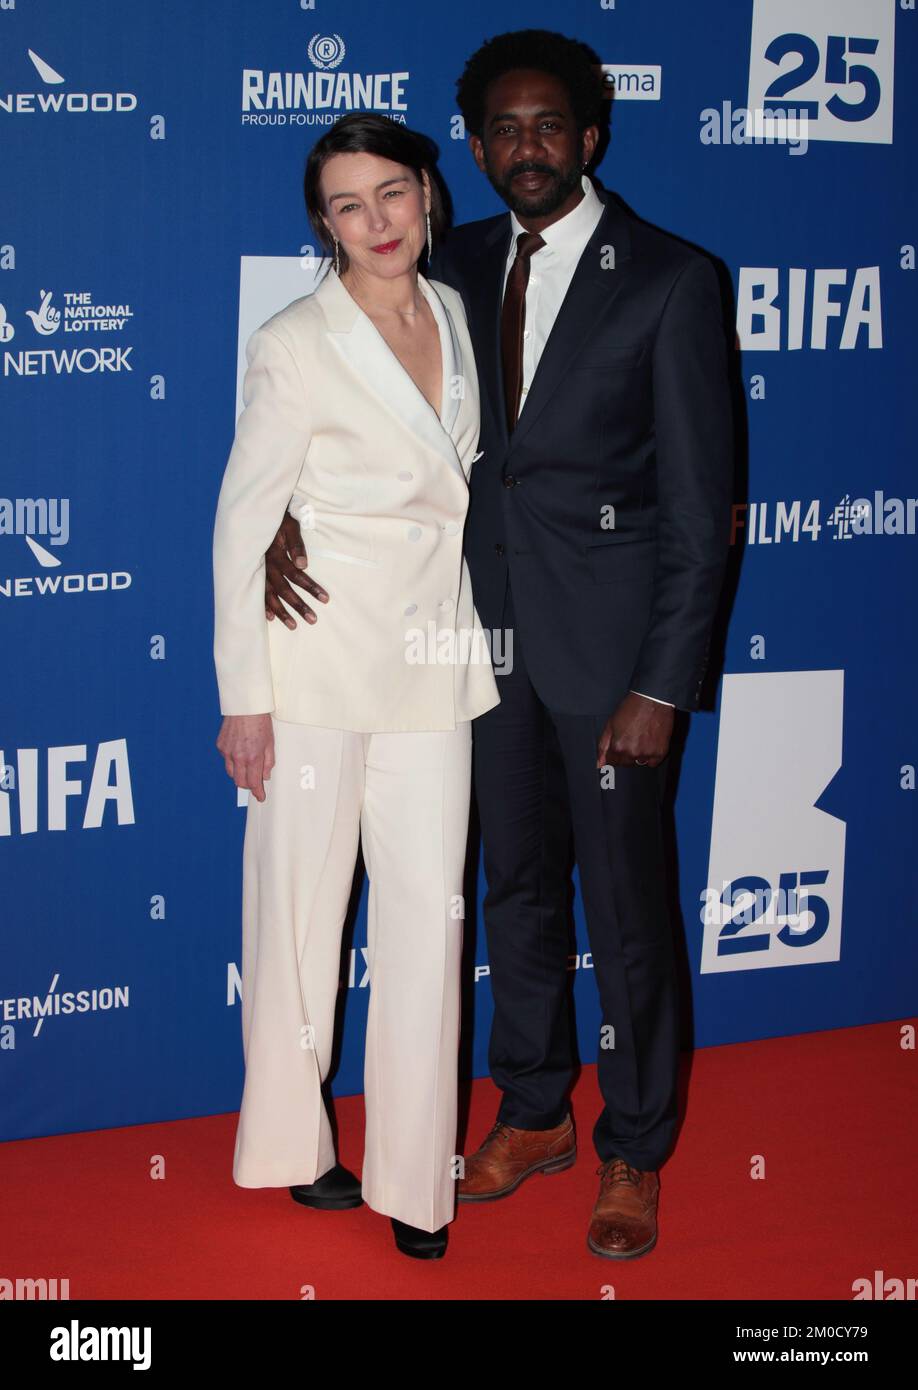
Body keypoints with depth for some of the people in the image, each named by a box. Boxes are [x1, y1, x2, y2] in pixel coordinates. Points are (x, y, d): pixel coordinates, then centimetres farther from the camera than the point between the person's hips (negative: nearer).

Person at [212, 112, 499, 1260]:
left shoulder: (457, 315, 7)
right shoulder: (296, 345, -10)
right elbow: (242, 523, -8)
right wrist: (242, 695, -10)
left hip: (435, 661, 5)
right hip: (322, 658, -5)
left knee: (429, 914, 5)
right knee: (301, 906, 5)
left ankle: (412, 1176, 16)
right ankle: (292, 1144, 24)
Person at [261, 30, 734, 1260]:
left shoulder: (667, 280, -11)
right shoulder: (464, 266, 5)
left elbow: (700, 506, -11)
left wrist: (662, 687, -15)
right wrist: (287, 520, -9)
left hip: (610, 642, -5)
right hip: (492, 630, 5)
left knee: (626, 908, 6)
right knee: (516, 885, 18)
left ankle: (635, 1153, 25)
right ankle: (534, 1115, 37)